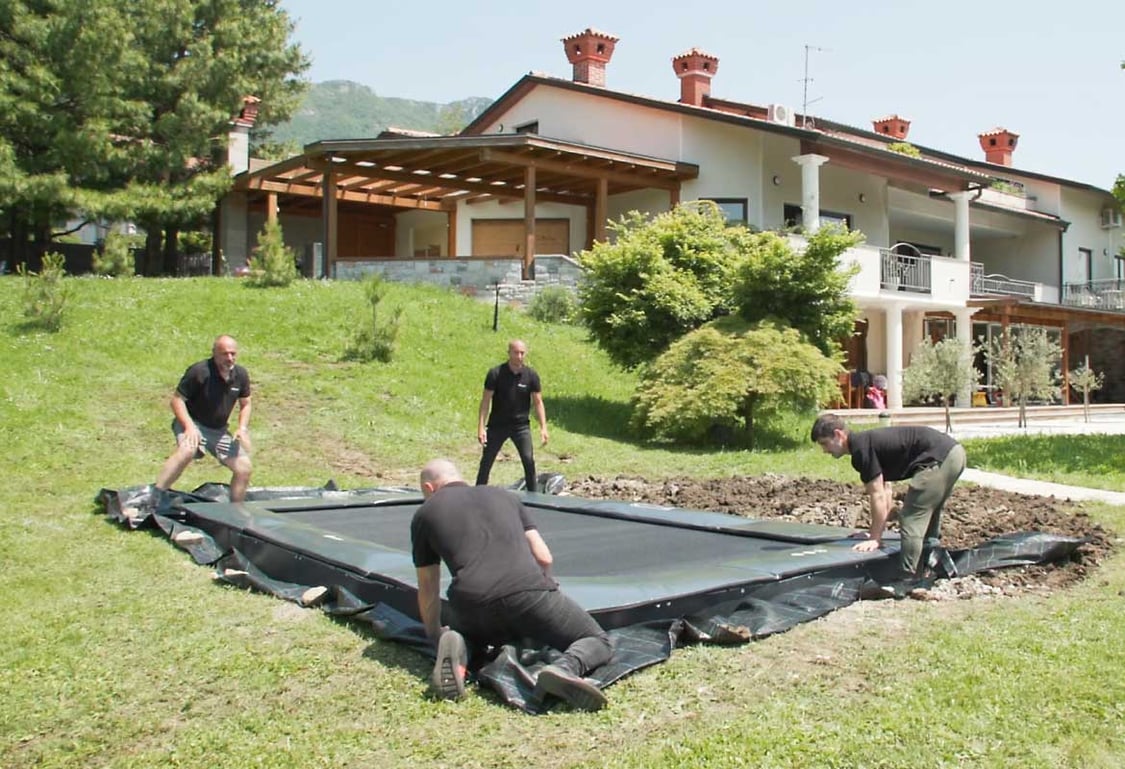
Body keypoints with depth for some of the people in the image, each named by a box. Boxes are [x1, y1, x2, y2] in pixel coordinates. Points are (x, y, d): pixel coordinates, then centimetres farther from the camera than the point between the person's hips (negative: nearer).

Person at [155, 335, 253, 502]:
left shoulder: (241, 375, -1)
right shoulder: (199, 371, -18)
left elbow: (245, 404, 12)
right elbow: (177, 399, -15)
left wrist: (242, 428, -4)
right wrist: (189, 426, -28)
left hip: (219, 430, 6)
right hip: (192, 424, -6)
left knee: (244, 468, -5)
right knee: (187, 450, -39)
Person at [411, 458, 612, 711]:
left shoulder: (424, 514, 23)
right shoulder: (504, 495, 27)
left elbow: (428, 589, 28)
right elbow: (544, 558, 23)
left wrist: (435, 634, 44)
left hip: (472, 604, 1)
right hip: (529, 590, -1)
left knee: (469, 635, 38)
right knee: (599, 642, 17)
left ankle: (458, 647, 1)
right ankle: (566, 668, -18)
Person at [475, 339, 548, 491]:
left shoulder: (531, 375, -6)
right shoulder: (495, 373, -10)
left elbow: (538, 402, -2)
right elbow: (485, 401, -9)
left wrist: (543, 428, -10)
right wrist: (481, 427, -15)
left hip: (521, 425, 1)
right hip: (497, 425, 0)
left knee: (529, 460, -10)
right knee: (486, 462, 4)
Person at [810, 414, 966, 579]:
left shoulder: (861, 449, -11)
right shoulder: (867, 442, 17)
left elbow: (878, 496, -11)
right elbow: (885, 490, 23)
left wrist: (875, 539, -4)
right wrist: (877, 531, 26)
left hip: (939, 459, -10)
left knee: (911, 522, -7)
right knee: (926, 521, 21)